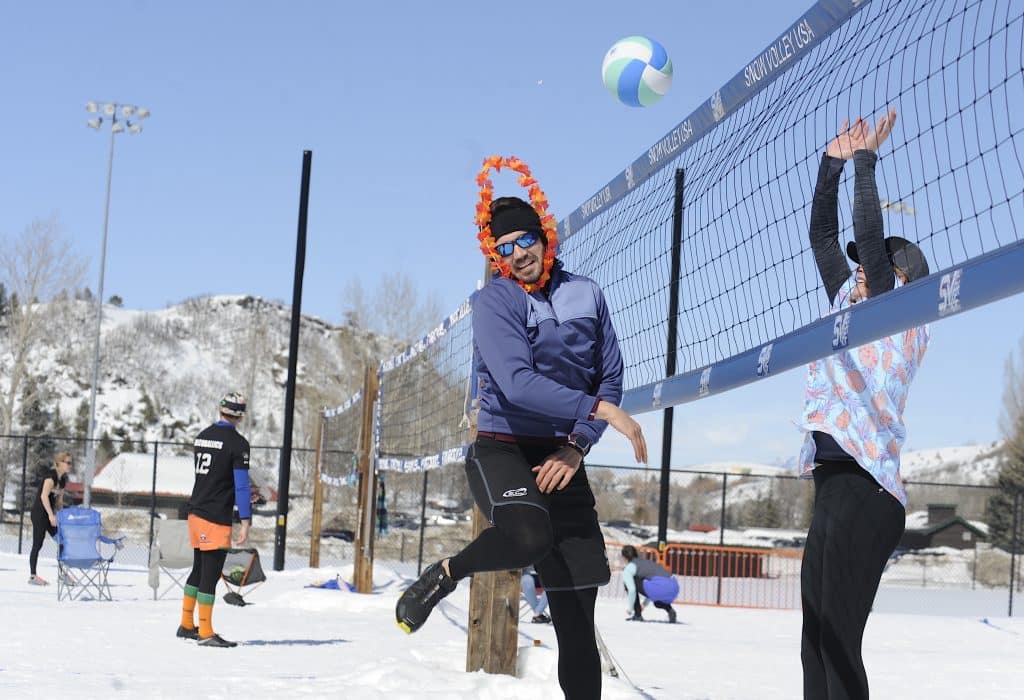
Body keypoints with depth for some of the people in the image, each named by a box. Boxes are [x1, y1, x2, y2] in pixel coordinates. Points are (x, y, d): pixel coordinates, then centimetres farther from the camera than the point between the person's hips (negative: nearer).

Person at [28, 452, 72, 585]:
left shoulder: (63, 479, 10)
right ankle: (32, 576, -1)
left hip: (50, 513, 9)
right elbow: (44, 496, -26)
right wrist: (51, 515, -29)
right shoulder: (51, 475, -16)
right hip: (39, 512, -9)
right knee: (38, 544, -5)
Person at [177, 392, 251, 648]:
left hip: (196, 512, 8)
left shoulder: (202, 437, 11)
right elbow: (241, 484, -15)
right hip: (217, 519, -8)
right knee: (210, 574, -5)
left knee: (198, 570, 17)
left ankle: (186, 625, 22)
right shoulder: (238, 443, -12)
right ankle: (205, 633, -4)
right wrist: (245, 521, -15)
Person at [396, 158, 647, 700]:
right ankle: (445, 574, -7)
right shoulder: (494, 302, -8)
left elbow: (610, 376, 6)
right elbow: (517, 383, -21)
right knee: (529, 536, -36)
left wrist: (578, 445, -8)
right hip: (502, 450, -4)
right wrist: (600, 409, -27)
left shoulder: (585, 294, 6)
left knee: (576, 613, 1)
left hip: (562, 458, 4)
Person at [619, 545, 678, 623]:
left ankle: (637, 615, 13)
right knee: (657, 602, 41)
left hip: (658, 588, -8)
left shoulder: (628, 568, 10)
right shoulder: (648, 562, 33)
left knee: (628, 582, 14)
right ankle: (670, 609, 8)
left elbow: (632, 590, -2)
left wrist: (629, 608, 12)